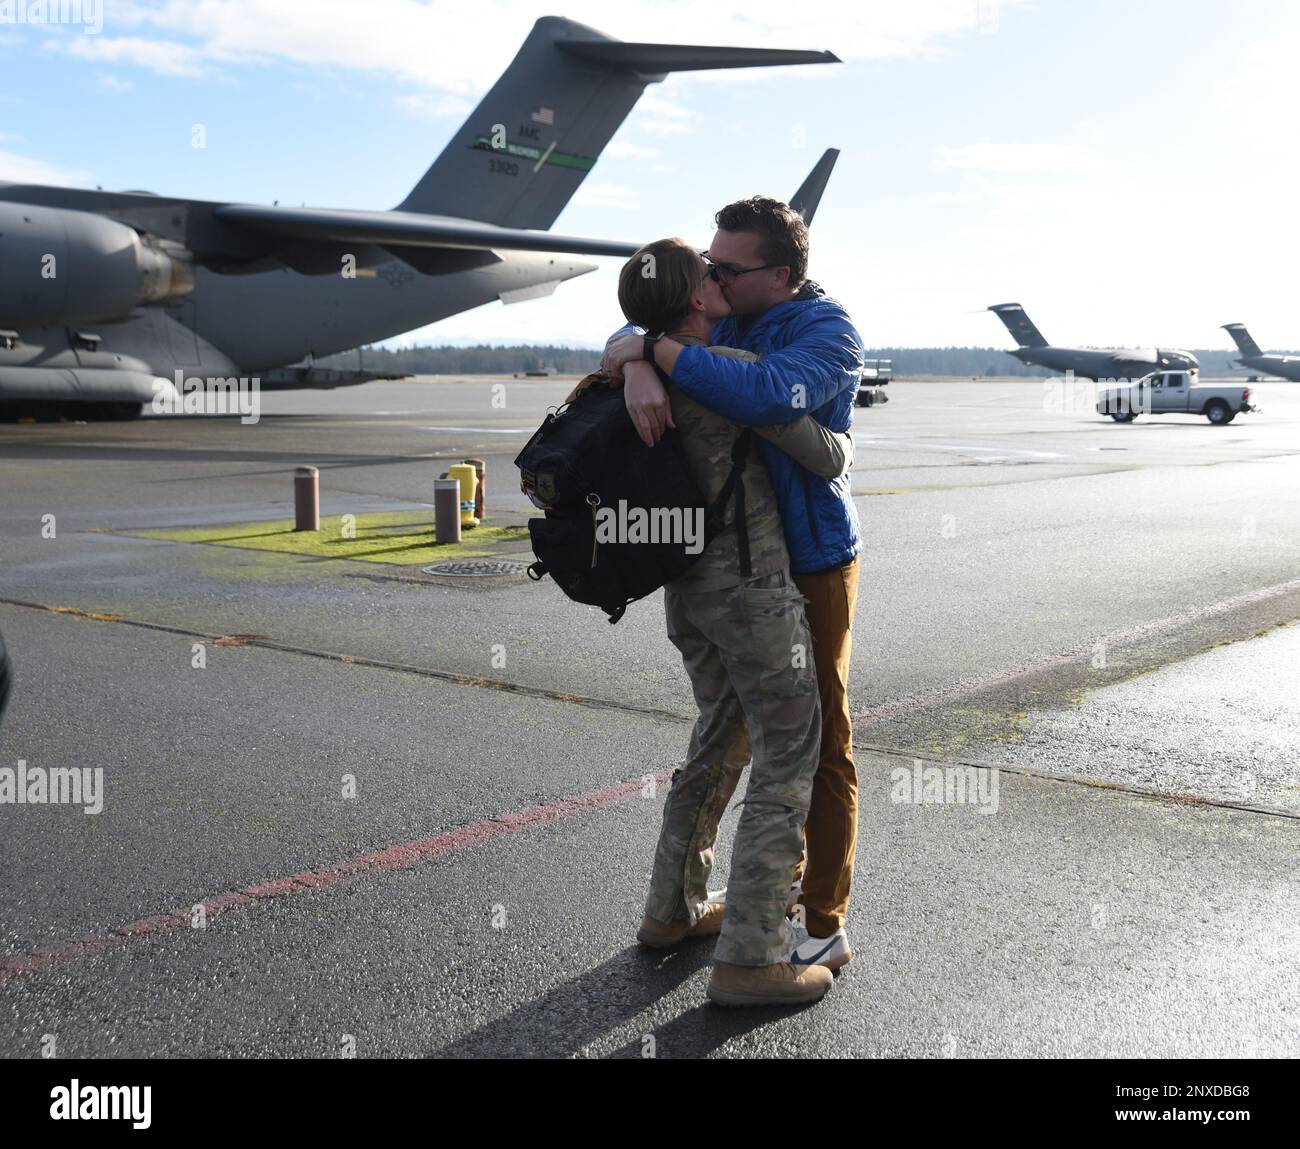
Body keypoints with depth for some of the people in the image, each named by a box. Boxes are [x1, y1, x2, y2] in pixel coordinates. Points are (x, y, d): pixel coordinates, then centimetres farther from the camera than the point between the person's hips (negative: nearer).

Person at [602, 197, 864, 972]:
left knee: (821, 741, -2)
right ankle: (783, 875, 35)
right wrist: (638, 370, -25)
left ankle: (825, 927, 6)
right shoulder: (728, 321, 3)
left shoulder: (828, 329, -18)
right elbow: (634, 334, 0)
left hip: (812, 564, -8)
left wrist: (656, 349, -31)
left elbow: (771, 396, -37)